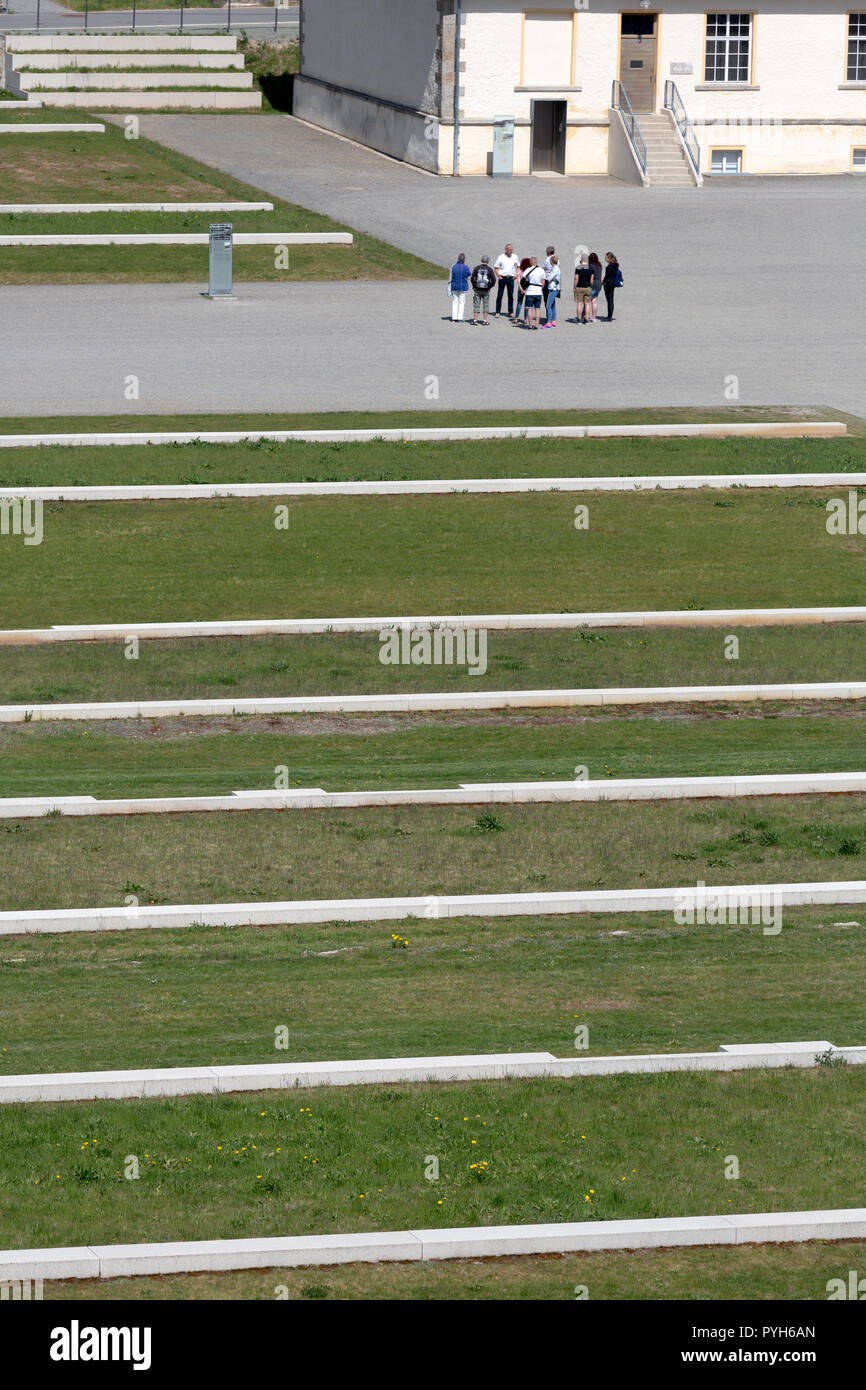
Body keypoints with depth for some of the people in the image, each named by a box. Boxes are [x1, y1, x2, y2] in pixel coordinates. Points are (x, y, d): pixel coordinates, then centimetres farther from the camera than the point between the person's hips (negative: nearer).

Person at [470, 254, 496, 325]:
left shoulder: (477, 268, -3)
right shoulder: (489, 269, -5)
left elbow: (472, 278, -7)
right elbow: (493, 280, -9)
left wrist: (474, 286, 4)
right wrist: (490, 286, 5)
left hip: (477, 290, 0)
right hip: (486, 290, 0)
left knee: (476, 305, 6)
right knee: (485, 305, 8)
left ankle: (475, 320, 4)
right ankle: (484, 320, 7)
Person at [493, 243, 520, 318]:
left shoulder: (515, 257, 5)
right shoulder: (501, 257, -2)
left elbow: (518, 266, 18)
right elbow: (496, 267, 3)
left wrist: (516, 274, 4)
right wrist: (498, 276, -8)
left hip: (511, 278, 2)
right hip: (502, 278, -2)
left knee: (511, 295, 4)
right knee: (499, 295, -3)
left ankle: (511, 312, 12)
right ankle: (497, 312, 1)